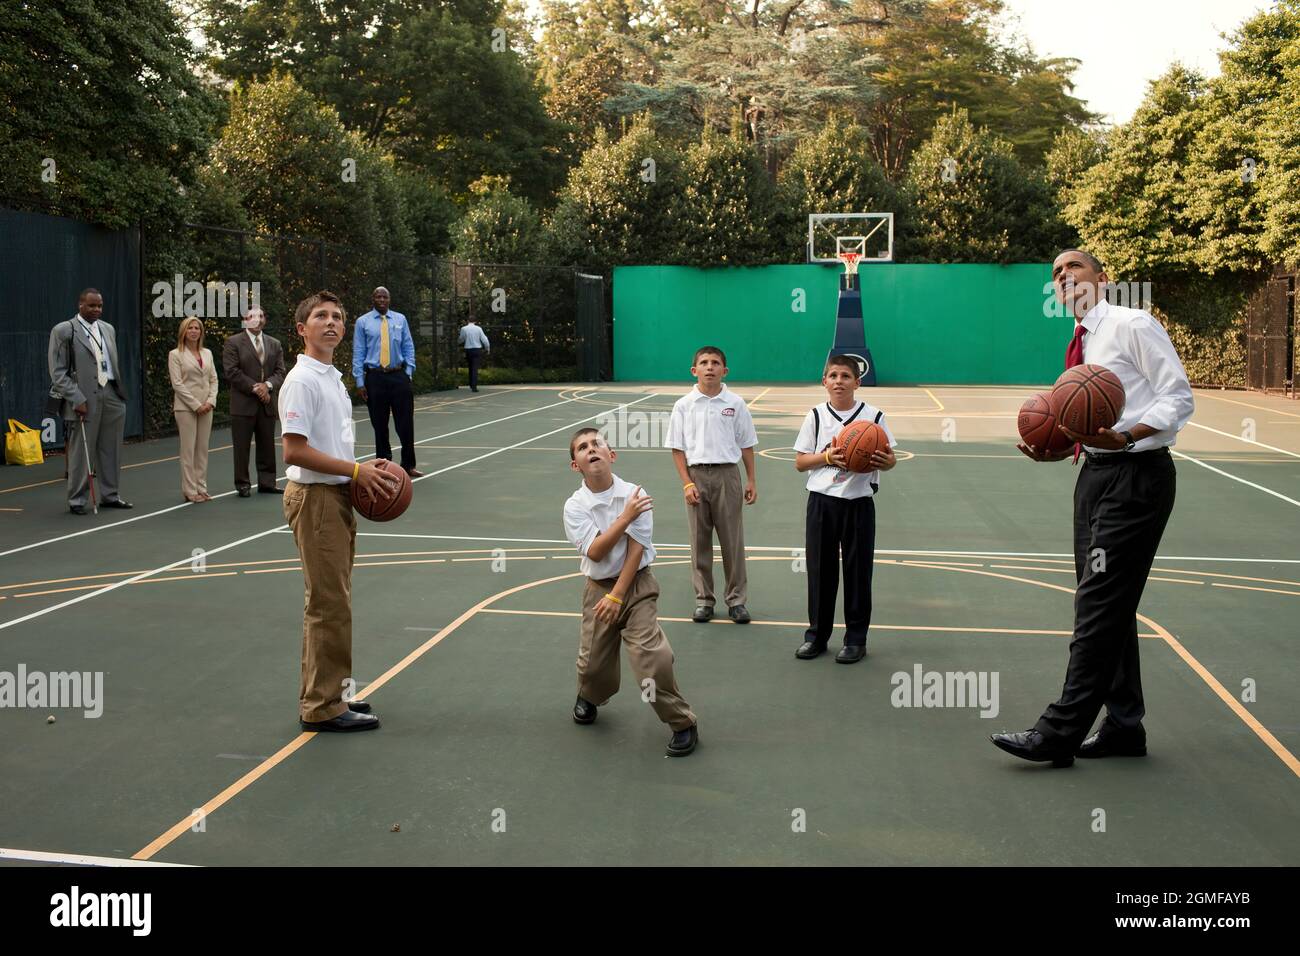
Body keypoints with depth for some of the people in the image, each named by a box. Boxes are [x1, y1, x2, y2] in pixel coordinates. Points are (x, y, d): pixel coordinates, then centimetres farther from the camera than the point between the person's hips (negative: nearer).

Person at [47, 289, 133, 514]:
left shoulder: (108, 329, 15)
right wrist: (77, 400, -14)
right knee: (80, 451, -1)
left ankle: (109, 495, 20)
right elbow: (58, 372, -6)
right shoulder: (63, 331, -3)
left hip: (112, 396, 6)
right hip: (84, 398, -5)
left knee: (111, 450, 10)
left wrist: (120, 391, 14)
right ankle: (77, 501, 9)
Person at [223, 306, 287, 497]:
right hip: (243, 403, -4)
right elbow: (232, 372, -8)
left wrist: (268, 385, -12)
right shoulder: (233, 343, 0)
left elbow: (280, 372, 8)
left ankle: (267, 482, 15)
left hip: (268, 403, 4)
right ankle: (242, 484, 7)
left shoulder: (275, 345, 14)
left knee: (267, 445, 8)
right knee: (242, 446, 0)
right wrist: (255, 388, -13)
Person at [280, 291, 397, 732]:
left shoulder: (333, 378, 16)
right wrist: (356, 471, -18)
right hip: (314, 497, -10)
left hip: (338, 496, 10)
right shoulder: (301, 381, -14)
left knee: (329, 601, 15)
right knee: (329, 604, -7)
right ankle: (323, 706, 0)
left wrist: (363, 469, 7)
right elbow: (295, 450, -21)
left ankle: (323, 694, 25)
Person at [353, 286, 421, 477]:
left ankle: (408, 466, 10)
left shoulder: (400, 319, 8)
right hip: (375, 377, -1)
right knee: (379, 425, 5)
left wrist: (408, 373, 0)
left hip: (399, 376, 1)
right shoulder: (363, 322, 3)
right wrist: (360, 382, -4)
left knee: (406, 423, 0)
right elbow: (358, 353, 2)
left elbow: (409, 347, 9)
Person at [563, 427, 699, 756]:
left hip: (637, 585, -2)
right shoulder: (575, 506, -10)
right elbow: (595, 552, -18)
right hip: (598, 589, 2)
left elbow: (636, 550, -13)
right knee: (593, 661, 10)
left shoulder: (634, 495, -13)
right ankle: (589, 698, 47)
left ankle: (683, 723, 2)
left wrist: (617, 597, -15)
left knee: (651, 656, -15)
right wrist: (625, 517, -24)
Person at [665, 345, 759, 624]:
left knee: (732, 540, 3)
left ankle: (737, 599, 14)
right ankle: (703, 599, 18)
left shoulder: (735, 403, 0)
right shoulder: (684, 405, 0)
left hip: (726, 475, 0)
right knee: (699, 541, 7)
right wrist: (687, 483, -6)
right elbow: (677, 448, 1)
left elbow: (746, 444, 6)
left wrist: (751, 481, 3)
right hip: (696, 475, 0)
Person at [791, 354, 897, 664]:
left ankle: (856, 639, 17)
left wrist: (886, 461, -22)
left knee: (858, 572, 5)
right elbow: (800, 462, 2)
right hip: (822, 502, 1)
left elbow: (890, 458, 2)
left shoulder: (873, 415, -1)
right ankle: (817, 635, 21)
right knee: (820, 570, 8)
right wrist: (827, 457, -16)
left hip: (858, 503, -1)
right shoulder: (816, 416, 3)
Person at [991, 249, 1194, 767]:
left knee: (1100, 603, -9)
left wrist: (1124, 437, -27)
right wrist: (1059, 448, 3)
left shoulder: (1133, 325, -7)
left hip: (1136, 475, -9)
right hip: (1096, 473, 9)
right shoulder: (1081, 344, 17)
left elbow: (1178, 397, -12)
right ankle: (1124, 725, 21)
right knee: (1106, 604, 11)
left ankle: (1060, 732, -6)